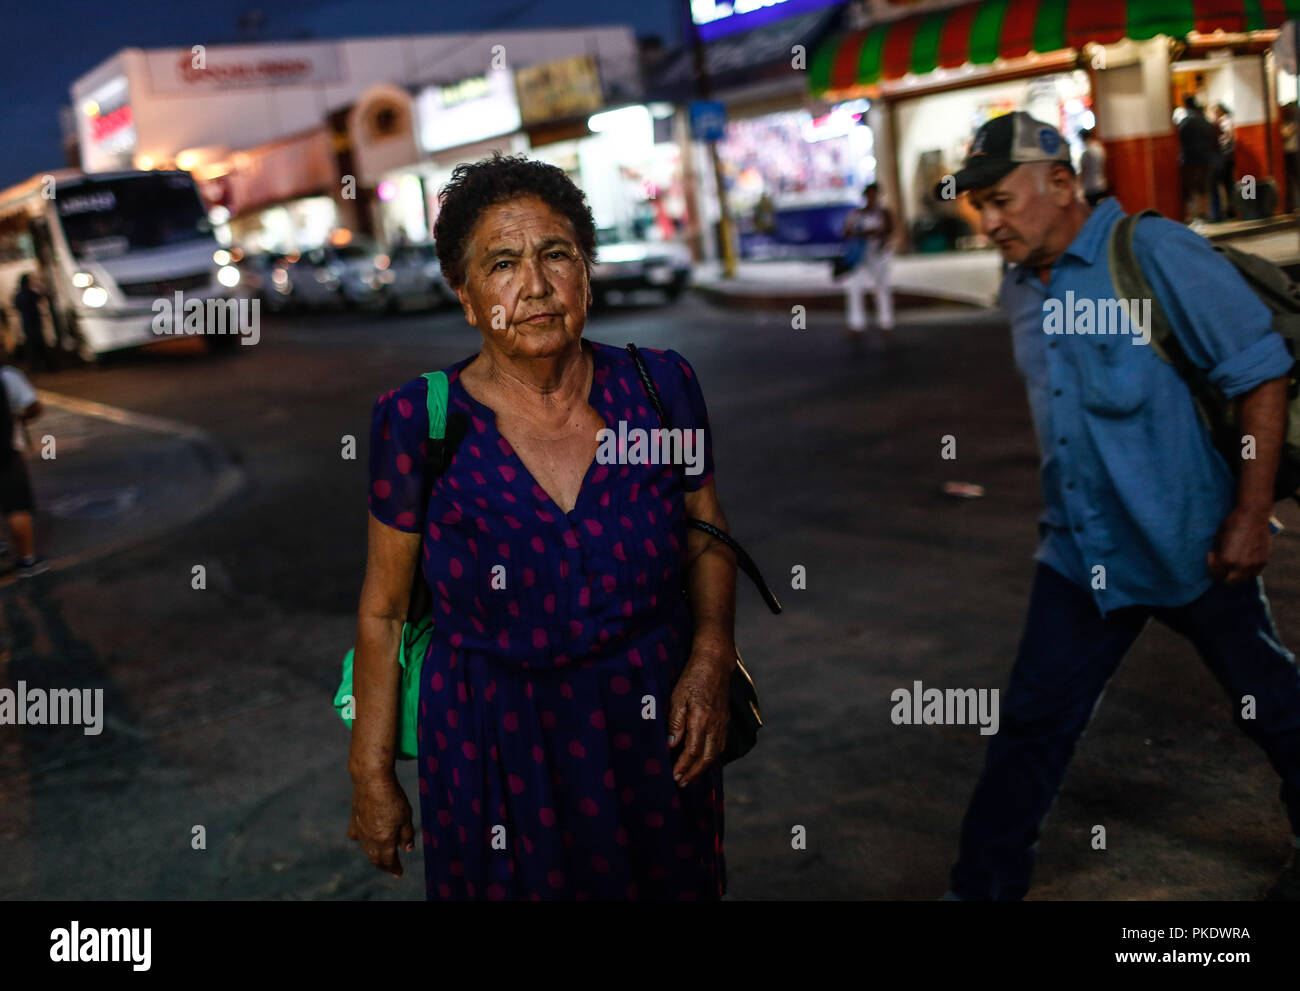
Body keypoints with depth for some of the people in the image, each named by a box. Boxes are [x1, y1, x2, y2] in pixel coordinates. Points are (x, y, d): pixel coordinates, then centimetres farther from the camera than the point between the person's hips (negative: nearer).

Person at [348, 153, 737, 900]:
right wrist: (373, 775, 0)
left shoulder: (660, 387, -8)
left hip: (652, 725, 2)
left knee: (667, 879, 20)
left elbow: (708, 537, 6)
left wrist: (711, 655, -11)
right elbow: (384, 609, -4)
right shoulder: (419, 423, -13)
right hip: (494, 742, -2)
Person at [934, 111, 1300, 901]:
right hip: (1081, 554, 5)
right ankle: (985, 885, 14)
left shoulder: (1156, 253, -14)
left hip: (1192, 545, -5)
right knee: (1032, 724, 4)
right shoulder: (1020, 289, 5)